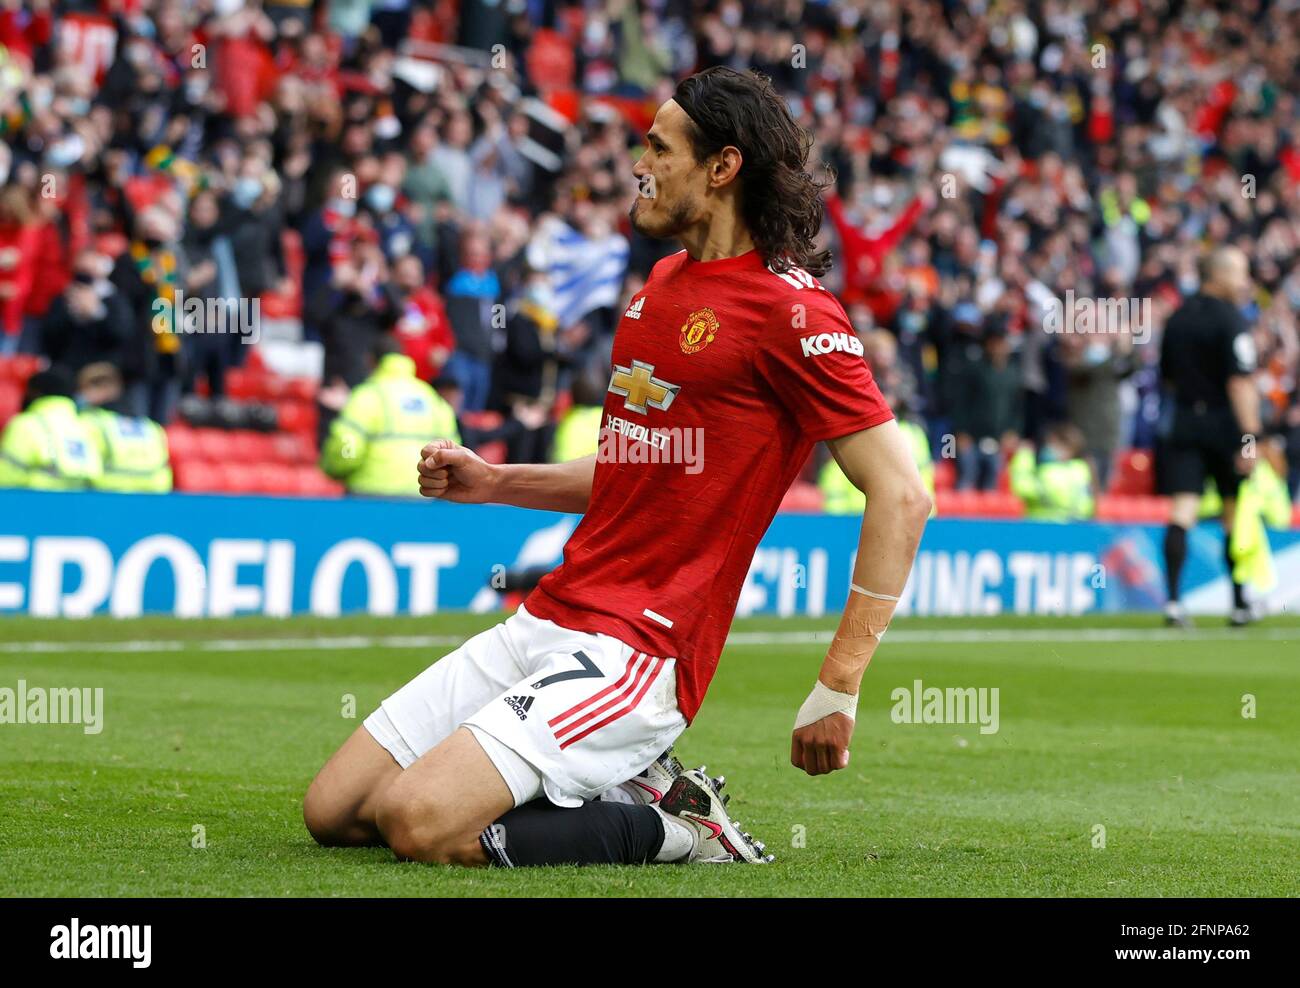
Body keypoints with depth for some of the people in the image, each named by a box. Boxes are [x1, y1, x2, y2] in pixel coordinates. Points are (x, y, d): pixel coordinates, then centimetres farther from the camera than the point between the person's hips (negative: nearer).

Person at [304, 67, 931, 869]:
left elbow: (902, 494, -15)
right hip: (545, 619, 9)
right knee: (333, 811, 3)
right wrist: (495, 483, 15)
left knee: (418, 822, -25)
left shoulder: (788, 312, -12)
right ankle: (621, 793, 8)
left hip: (637, 652, -9)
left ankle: (675, 826, -6)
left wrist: (838, 688, -18)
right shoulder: (663, 284, 17)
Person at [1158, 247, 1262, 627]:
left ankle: (1172, 599, -17)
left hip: (1181, 423, 5)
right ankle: (1240, 604, 18)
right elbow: (1240, 383, -19)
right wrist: (1249, 437, -22)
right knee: (1236, 514, 9)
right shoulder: (1230, 320, -12)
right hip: (1223, 423, -5)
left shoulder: (1177, 318, 10)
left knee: (1182, 511, -4)